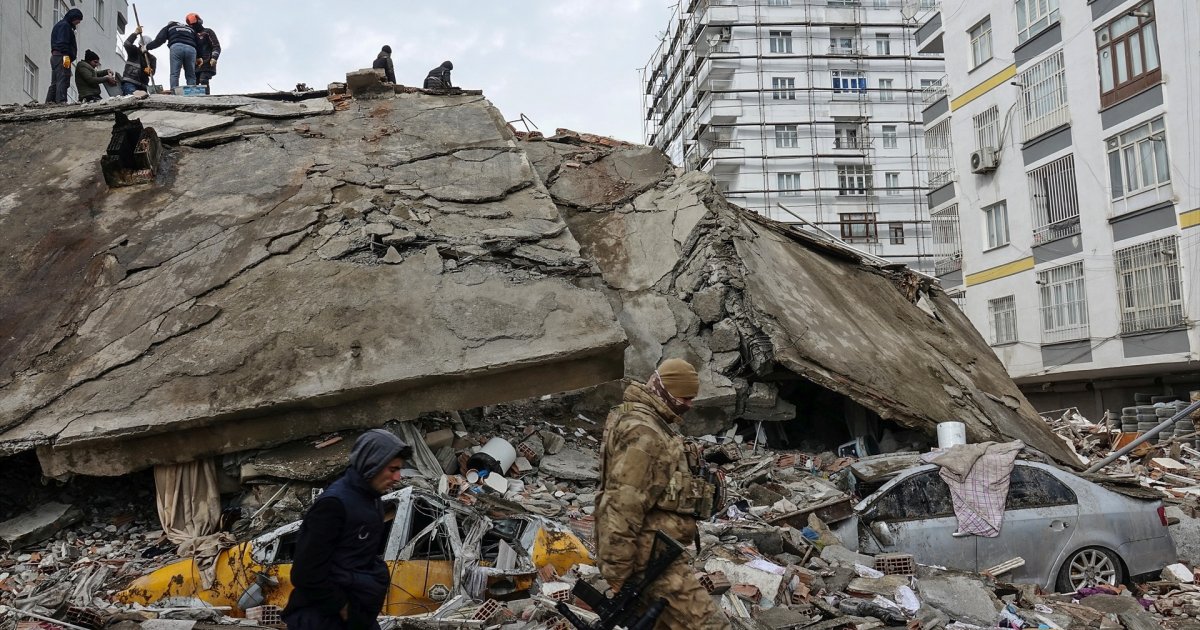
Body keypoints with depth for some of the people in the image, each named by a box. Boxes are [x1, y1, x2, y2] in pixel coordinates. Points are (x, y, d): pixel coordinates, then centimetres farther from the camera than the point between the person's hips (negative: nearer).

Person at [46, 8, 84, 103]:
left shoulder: (60, 25, 27)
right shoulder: (65, 25, -5)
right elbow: (62, 42, -16)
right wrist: (66, 55, -22)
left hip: (55, 56, 10)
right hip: (61, 56, -10)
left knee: (55, 83, 9)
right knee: (63, 81, -17)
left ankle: (49, 102, 8)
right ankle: (61, 101, -24)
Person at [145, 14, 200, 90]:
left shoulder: (169, 27, 27)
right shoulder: (191, 29, 36)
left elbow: (159, 40, 15)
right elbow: (198, 44, 24)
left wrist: (147, 47, 23)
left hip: (176, 47, -2)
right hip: (191, 49, 2)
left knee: (174, 74, -5)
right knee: (190, 76, 5)